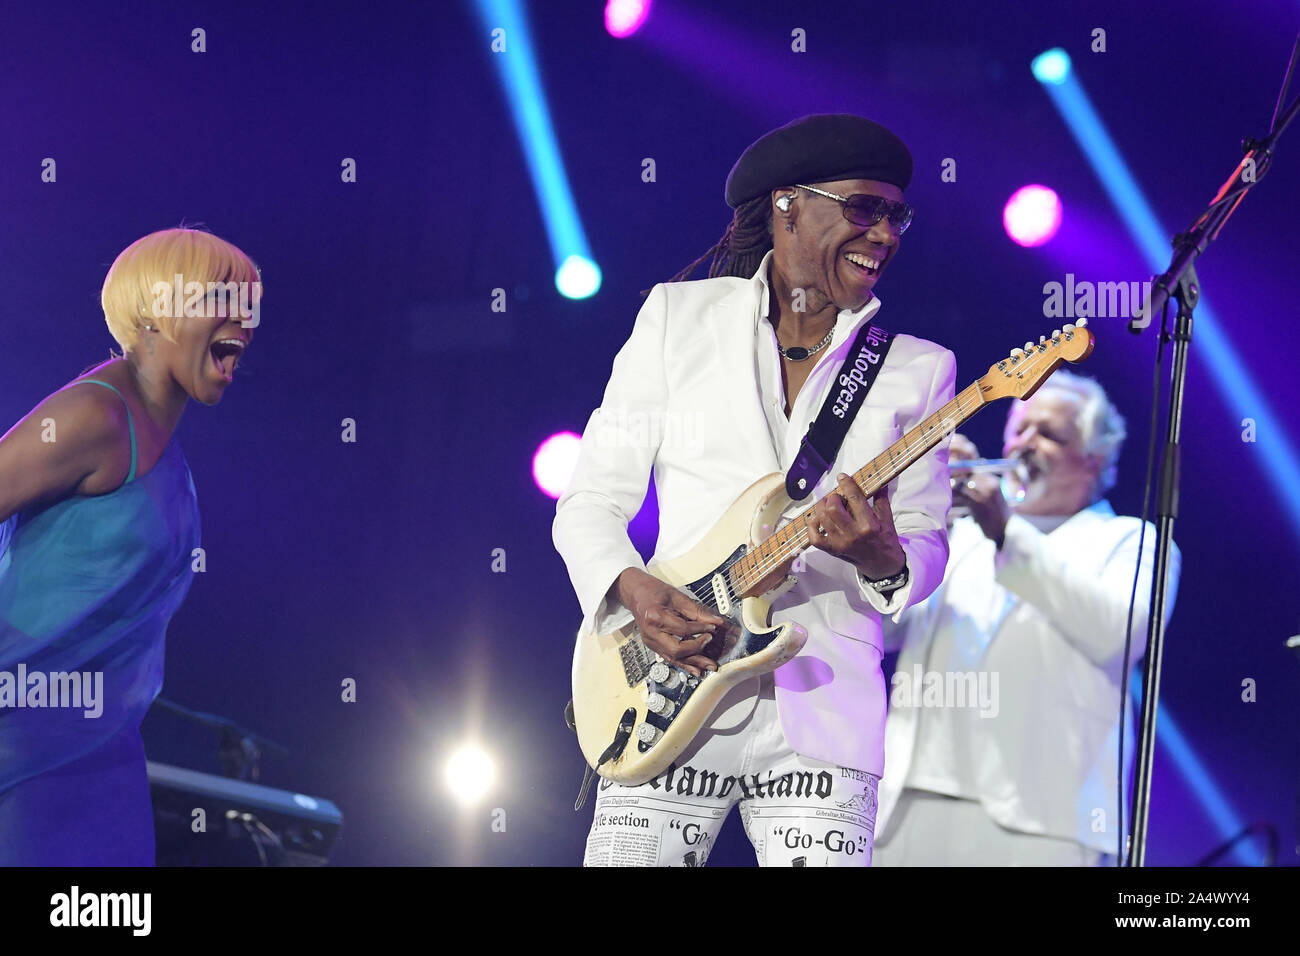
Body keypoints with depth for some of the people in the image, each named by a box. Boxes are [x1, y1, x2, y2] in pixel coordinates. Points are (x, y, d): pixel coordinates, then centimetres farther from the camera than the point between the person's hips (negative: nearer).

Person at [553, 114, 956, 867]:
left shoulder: (917, 370, 9)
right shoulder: (678, 317, 8)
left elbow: (930, 547, 7)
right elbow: (590, 500, 7)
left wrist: (884, 559, -17)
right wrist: (632, 591, -13)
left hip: (822, 713, 1)